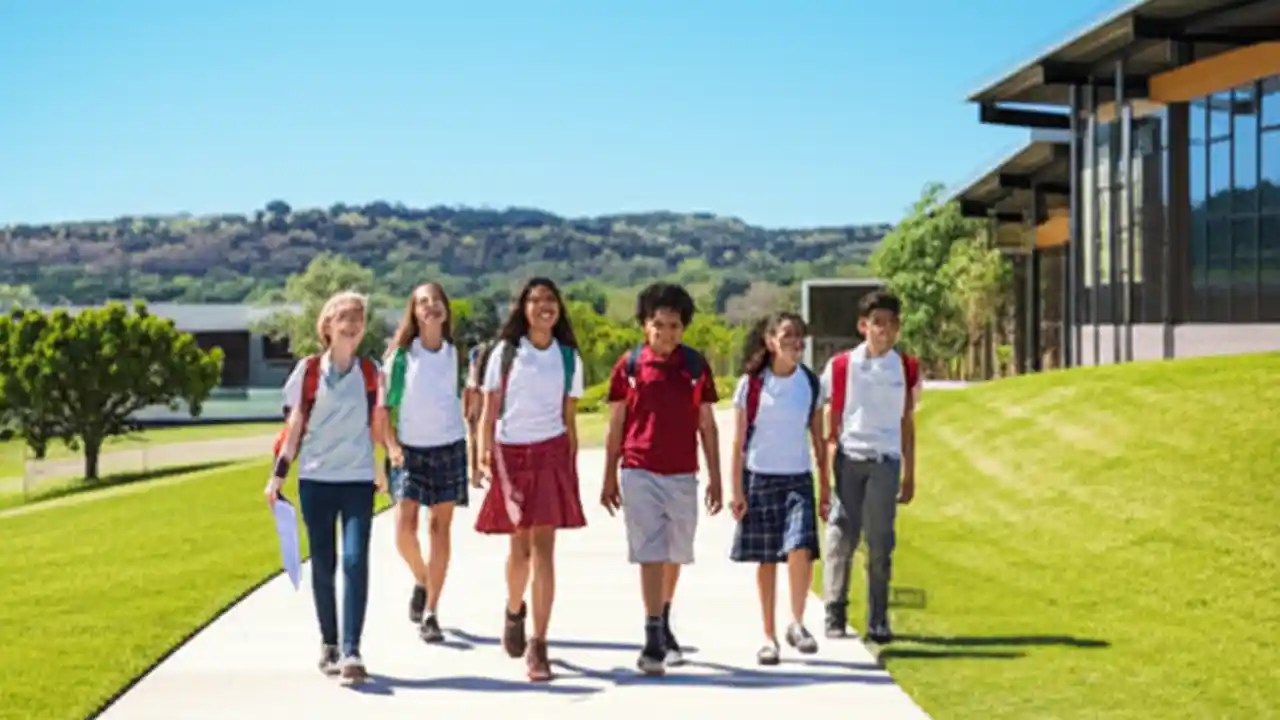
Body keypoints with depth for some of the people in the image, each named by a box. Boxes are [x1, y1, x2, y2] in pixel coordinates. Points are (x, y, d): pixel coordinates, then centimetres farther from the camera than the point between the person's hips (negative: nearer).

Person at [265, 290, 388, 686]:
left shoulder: (370, 371, 5)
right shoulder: (309, 370, 0)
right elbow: (295, 426, 2)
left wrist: (380, 466, 18)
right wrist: (278, 475, -2)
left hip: (358, 479, 0)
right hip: (316, 479, 0)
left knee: (355, 560, -12)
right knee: (323, 564, 7)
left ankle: (351, 651, -13)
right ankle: (329, 645, 22)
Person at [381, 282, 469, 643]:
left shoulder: (455, 354, 3)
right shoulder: (401, 355, -4)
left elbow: (467, 399, 9)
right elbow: (383, 405, -2)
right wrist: (391, 445, -14)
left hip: (449, 447, 2)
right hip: (410, 449, -1)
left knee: (440, 529, 1)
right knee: (405, 528, -11)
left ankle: (430, 614, 7)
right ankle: (421, 580, 21)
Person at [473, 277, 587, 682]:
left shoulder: (569, 358, 8)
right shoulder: (505, 352, 5)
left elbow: (570, 419, 10)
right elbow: (489, 410, 4)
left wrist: (572, 467, 7)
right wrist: (484, 454, -6)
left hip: (551, 454, 0)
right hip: (511, 452, 0)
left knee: (543, 547, -8)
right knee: (519, 547, 7)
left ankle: (538, 645, -8)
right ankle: (514, 611, 38)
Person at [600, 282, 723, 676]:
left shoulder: (695, 365, 2)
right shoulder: (629, 364, -2)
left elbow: (707, 425, 6)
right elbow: (616, 424, 4)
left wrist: (715, 477, 4)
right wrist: (609, 477, 4)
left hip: (682, 474, 2)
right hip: (640, 473, -2)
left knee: (675, 554, 14)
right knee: (650, 554, -8)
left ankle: (664, 625, 35)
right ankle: (653, 641, -10)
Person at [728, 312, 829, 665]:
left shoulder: (810, 382, 4)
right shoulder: (751, 383, -2)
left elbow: (818, 439, 9)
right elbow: (739, 441, 0)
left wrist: (825, 487, 7)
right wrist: (737, 490, -5)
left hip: (798, 478, 1)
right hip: (759, 477, -1)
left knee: (800, 550, -18)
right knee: (766, 559, 5)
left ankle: (796, 623, -1)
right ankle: (769, 637, 16)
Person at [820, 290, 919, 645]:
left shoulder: (906, 369, 7)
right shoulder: (841, 366, 1)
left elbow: (907, 423, 13)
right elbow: (832, 422, 5)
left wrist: (909, 474, 12)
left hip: (886, 462, 1)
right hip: (848, 459, -1)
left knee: (881, 544, 3)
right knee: (841, 537, -3)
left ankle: (878, 621, 10)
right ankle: (834, 615, 6)